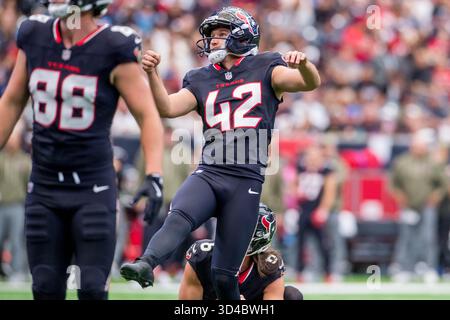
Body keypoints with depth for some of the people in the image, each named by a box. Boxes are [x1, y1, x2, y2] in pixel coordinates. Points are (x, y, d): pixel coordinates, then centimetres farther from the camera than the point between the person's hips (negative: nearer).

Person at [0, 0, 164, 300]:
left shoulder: (114, 49, -12)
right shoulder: (35, 36, 2)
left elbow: (148, 115, -10)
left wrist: (154, 177, -20)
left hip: (93, 187, -4)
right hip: (44, 187, 5)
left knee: (92, 288, -5)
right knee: (46, 288, 7)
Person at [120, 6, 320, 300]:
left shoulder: (264, 70, 9)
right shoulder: (201, 80, 18)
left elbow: (312, 82, -4)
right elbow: (168, 108, 5)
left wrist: (302, 64, -26)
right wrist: (152, 73, -10)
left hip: (246, 179, -2)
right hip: (208, 173, 2)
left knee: (224, 274, -3)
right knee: (179, 217, -32)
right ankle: (145, 265, -52)